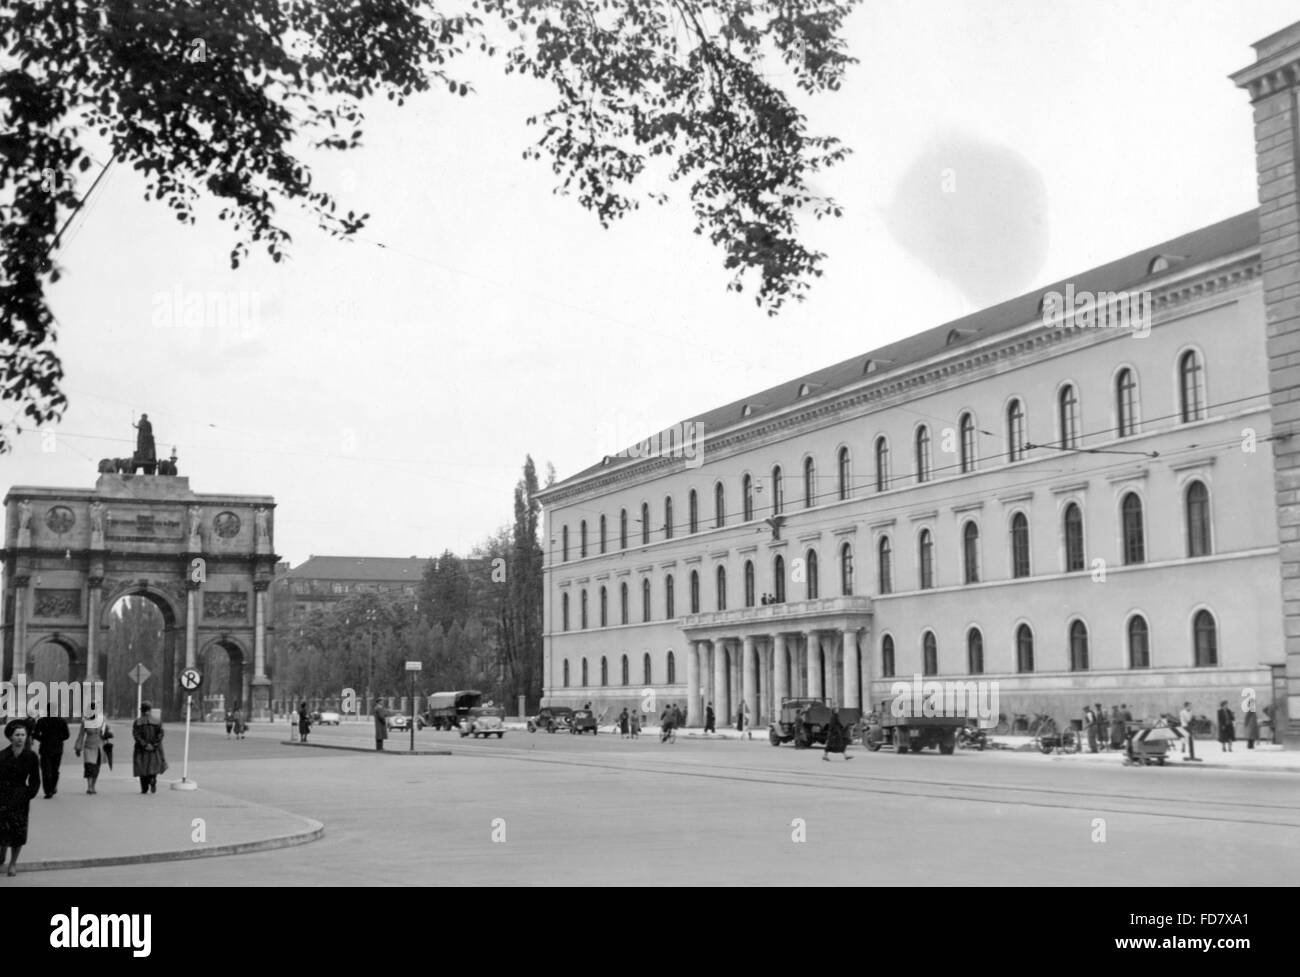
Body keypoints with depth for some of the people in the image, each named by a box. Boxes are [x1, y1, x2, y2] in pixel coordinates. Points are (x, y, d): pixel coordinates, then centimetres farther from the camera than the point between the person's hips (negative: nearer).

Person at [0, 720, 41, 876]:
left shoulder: (31, 757, -1)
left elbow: (35, 780, 5)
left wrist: (30, 796, -5)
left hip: (20, 798, 0)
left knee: (18, 832, 2)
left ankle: (13, 864, 16)